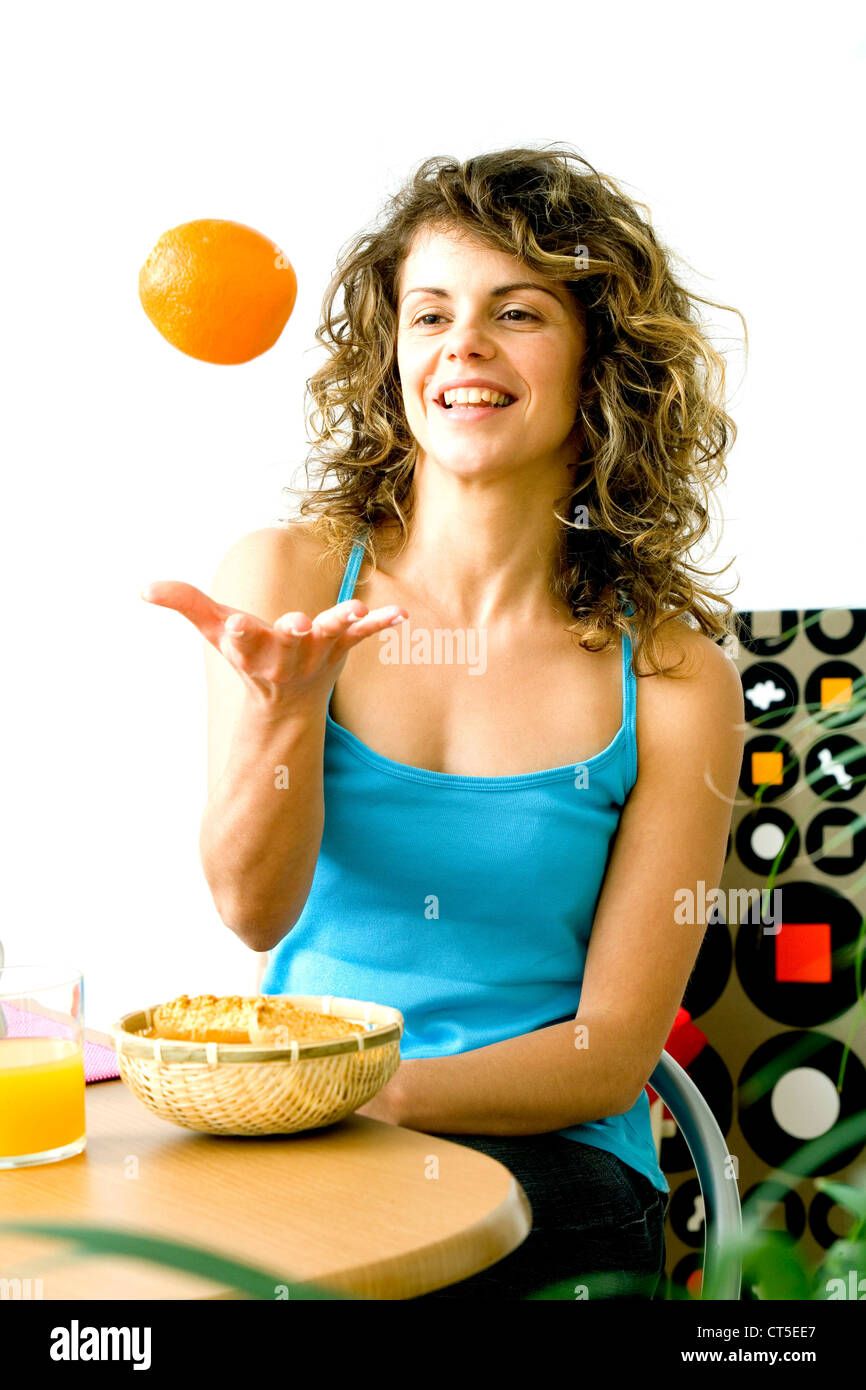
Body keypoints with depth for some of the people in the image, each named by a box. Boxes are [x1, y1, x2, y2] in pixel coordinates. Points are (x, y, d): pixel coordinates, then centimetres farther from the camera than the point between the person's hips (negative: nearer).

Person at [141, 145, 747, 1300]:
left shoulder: (674, 680, -5)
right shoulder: (288, 577, -1)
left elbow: (612, 1049, -4)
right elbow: (254, 910, -10)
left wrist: (369, 1095, -18)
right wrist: (286, 713, -30)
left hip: (546, 1162, -1)